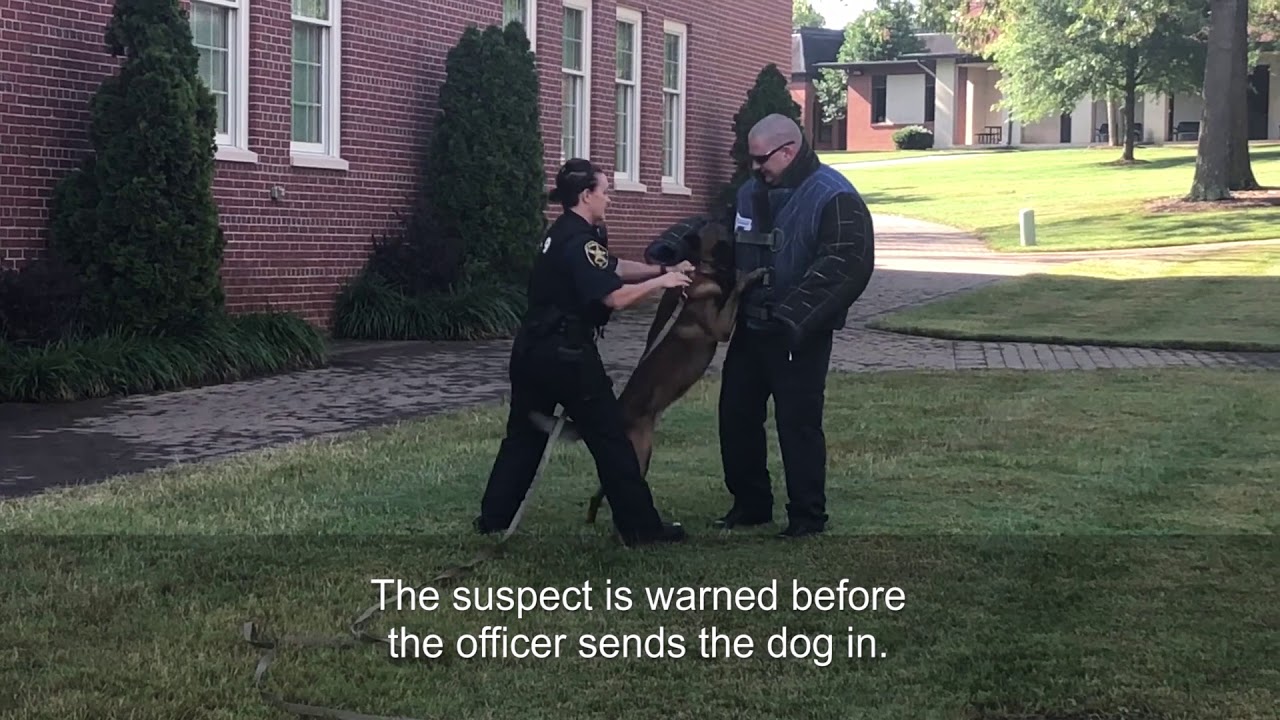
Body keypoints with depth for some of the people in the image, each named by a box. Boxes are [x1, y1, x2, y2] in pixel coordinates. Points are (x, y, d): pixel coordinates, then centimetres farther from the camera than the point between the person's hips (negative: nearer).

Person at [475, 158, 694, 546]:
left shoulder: (566, 233, 14)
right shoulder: (579, 241, -17)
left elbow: (613, 268, 18)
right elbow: (616, 296, -21)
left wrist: (664, 269, 10)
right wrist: (661, 282, -8)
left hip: (533, 350, 9)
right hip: (566, 353, -9)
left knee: (524, 435, 14)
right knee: (610, 437, -1)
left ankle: (493, 517, 14)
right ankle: (641, 526, 4)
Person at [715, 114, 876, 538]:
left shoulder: (833, 197, -15)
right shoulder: (751, 193, 10)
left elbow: (846, 267, -24)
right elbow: (726, 247, 20)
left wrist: (794, 317, -31)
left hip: (800, 338, -8)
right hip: (750, 328, 8)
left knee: (798, 423, -2)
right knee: (736, 415, 12)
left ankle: (808, 516, 11)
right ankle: (750, 505, 26)